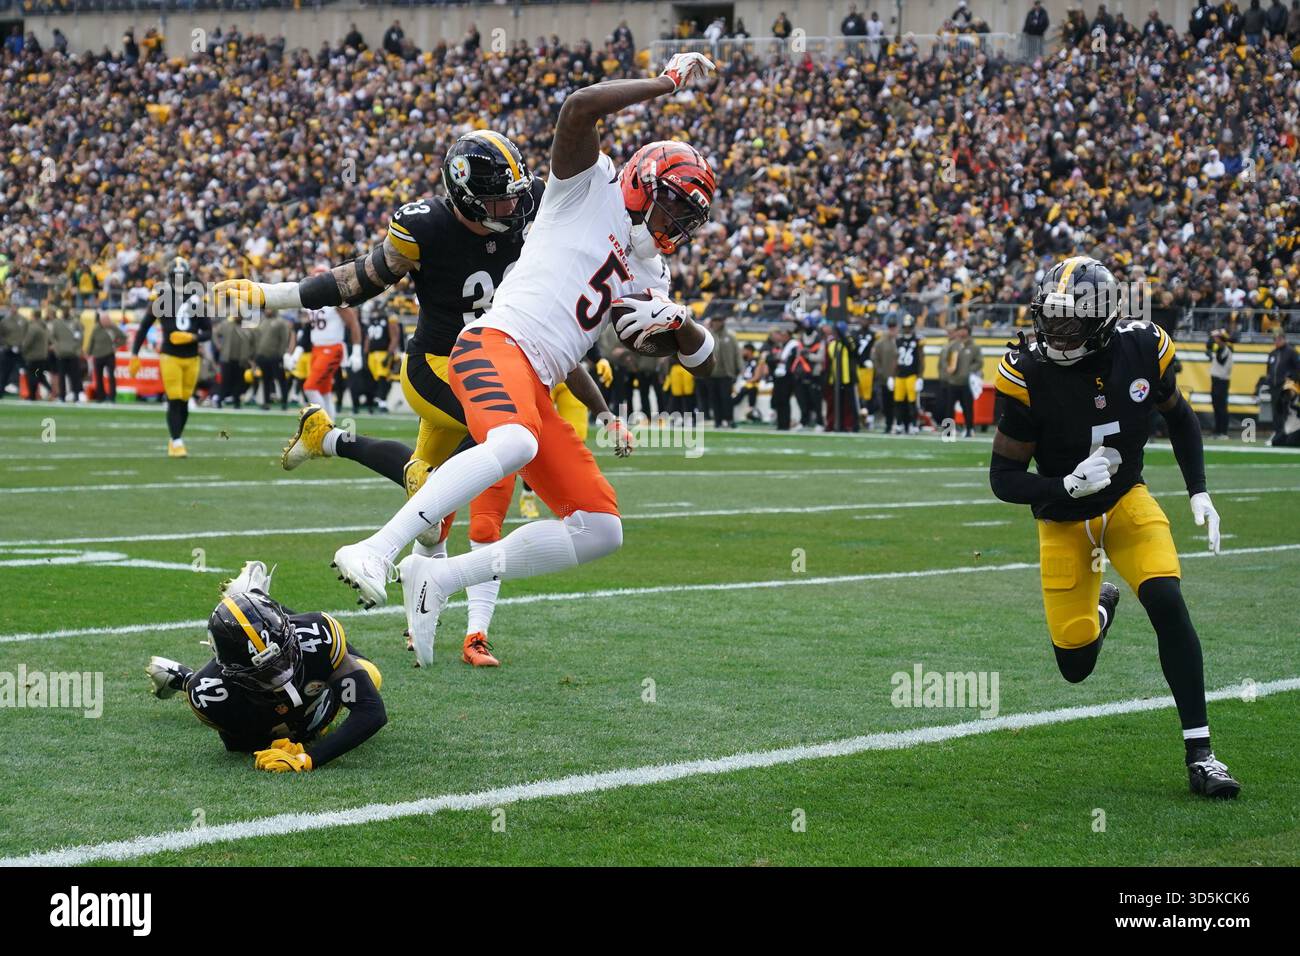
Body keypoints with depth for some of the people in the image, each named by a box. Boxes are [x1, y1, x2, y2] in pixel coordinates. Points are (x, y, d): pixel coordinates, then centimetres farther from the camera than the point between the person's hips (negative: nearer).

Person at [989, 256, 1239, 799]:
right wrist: (1068, 485, -33)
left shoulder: (1142, 350, -16)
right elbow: (1004, 478, -17)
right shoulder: (1029, 374, -24)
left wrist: (1199, 493, -2)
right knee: (1076, 667, 1)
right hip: (1063, 520, -1)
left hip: (1127, 501, 1)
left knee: (1167, 603, -24)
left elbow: (1179, 418, 6)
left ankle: (1198, 753, -14)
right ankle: (1099, 607, 41)